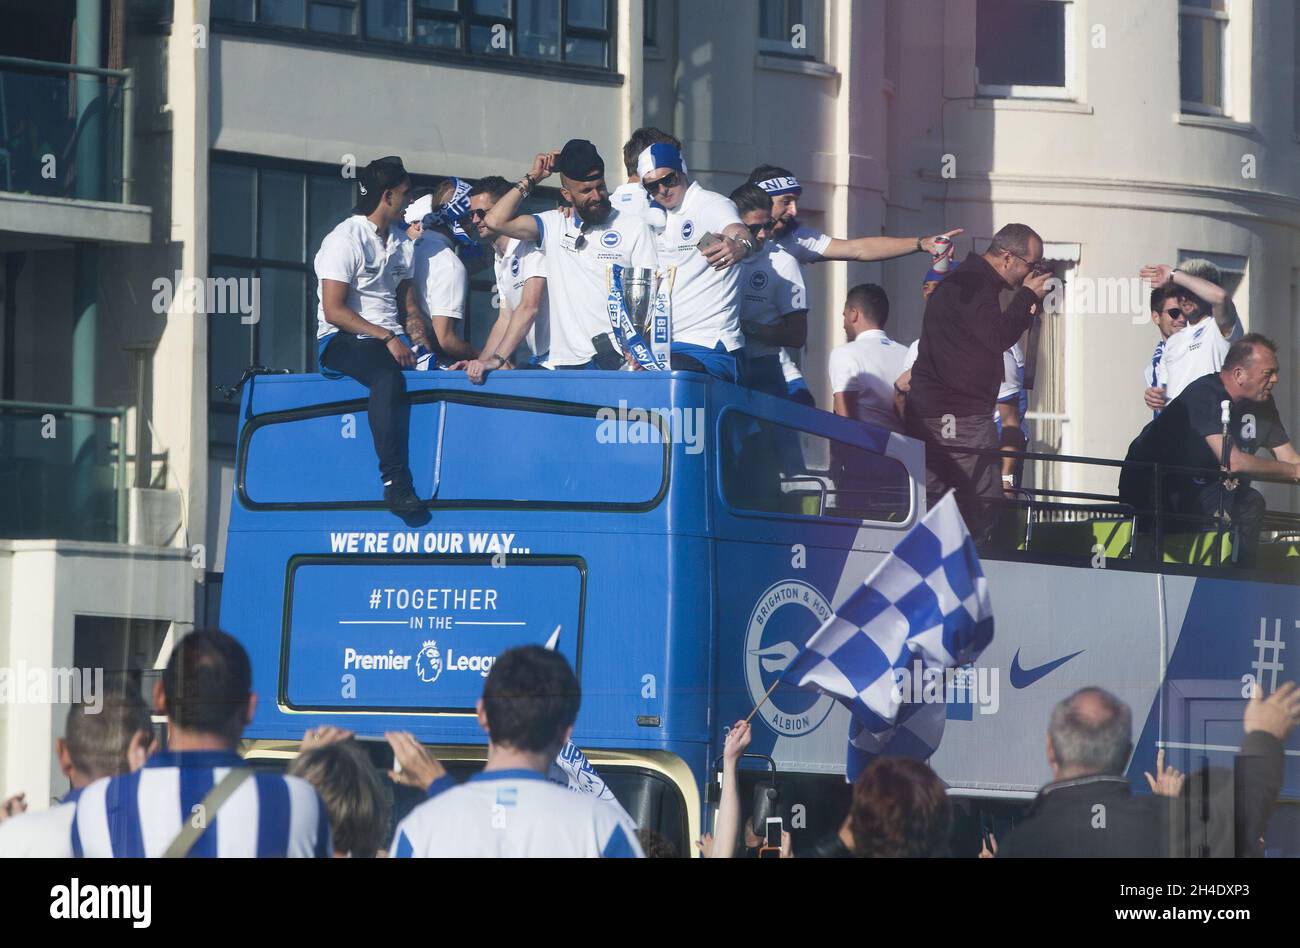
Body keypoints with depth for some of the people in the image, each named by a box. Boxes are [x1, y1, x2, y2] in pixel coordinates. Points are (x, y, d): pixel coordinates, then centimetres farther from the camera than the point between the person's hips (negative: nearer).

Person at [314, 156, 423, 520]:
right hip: (341, 343, -7)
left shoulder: (401, 243, 19)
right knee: (387, 374, -39)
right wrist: (386, 339, -19)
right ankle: (395, 482, -41)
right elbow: (334, 310, -13)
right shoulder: (344, 240, -6)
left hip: (390, 341, 7)